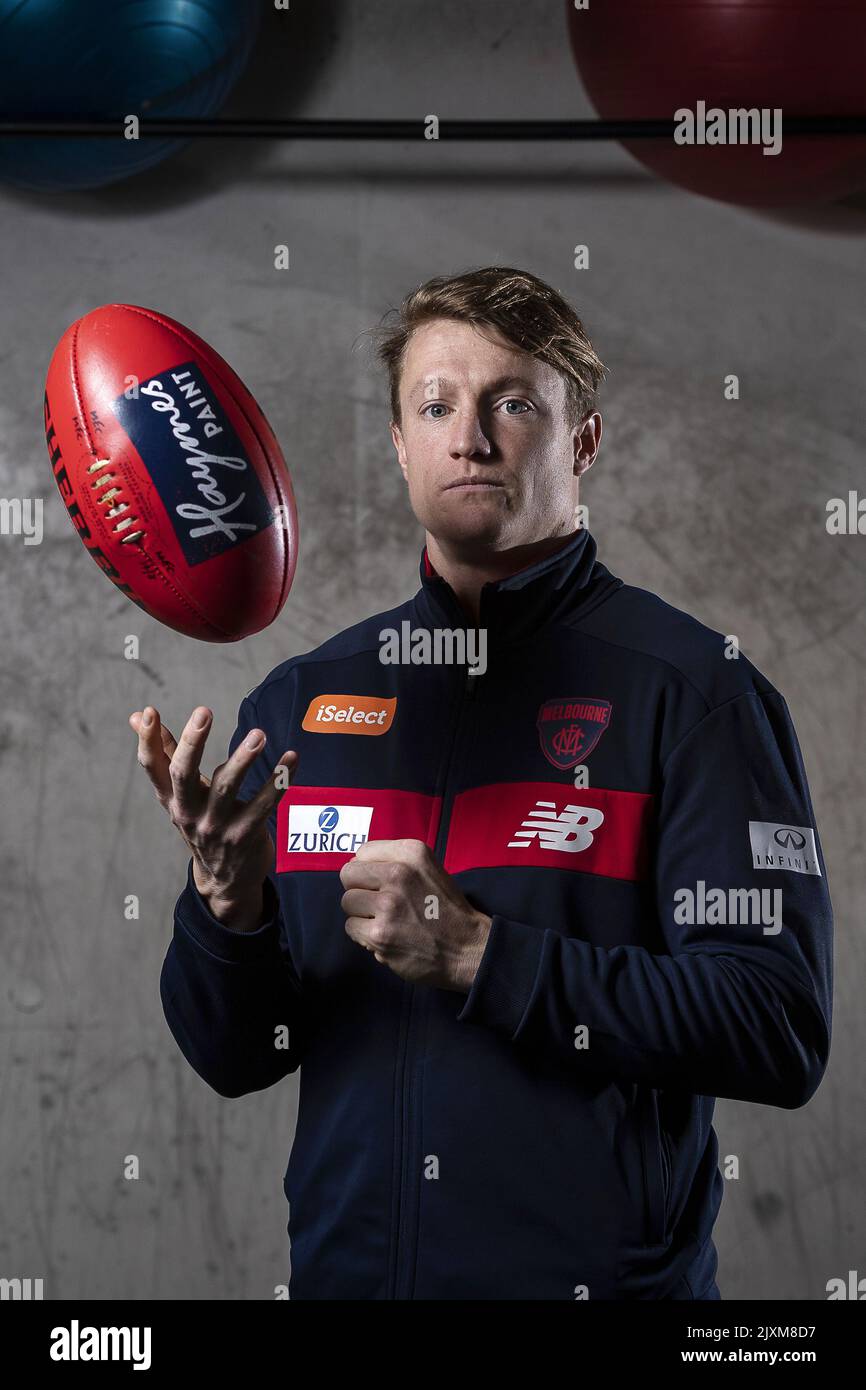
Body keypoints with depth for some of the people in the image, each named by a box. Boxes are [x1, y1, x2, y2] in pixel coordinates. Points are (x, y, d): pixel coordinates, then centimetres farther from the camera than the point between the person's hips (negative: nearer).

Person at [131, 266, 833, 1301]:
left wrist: (478, 952, -21)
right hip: (343, 1269, 4)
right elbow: (234, 1059, 4)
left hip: (607, 1274, -3)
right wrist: (226, 904, -16)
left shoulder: (692, 686, -9)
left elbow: (780, 1033, -17)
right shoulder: (301, 700, 3)